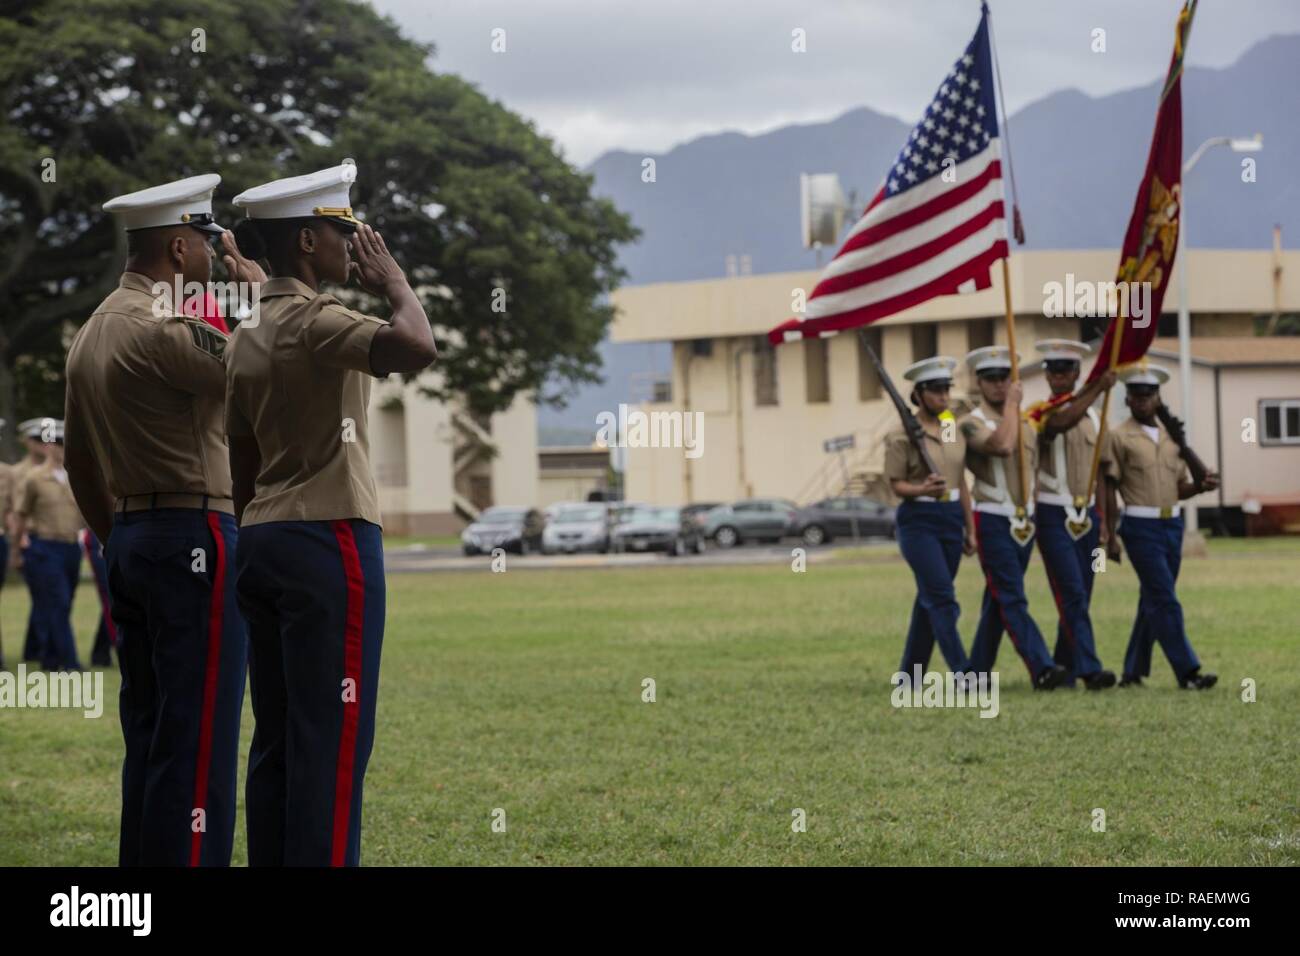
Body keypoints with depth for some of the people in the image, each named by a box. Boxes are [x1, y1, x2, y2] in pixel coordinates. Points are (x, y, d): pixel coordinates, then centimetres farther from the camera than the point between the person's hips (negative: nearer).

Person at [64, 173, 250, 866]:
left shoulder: (91, 333, 14)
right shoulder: (163, 327, -15)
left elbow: (79, 461, 19)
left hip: (129, 542, 10)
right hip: (192, 540, -10)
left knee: (147, 736, 12)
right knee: (199, 739, -7)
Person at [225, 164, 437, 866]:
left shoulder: (247, 334, 15)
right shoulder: (312, 322, -12)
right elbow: (415, 348, -30)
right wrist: (394, 282, -11)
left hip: (263, 543, 9)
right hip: (329, 541, -9)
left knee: (276, 737, 9)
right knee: (333, 737, -8)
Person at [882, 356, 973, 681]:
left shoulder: (955, 429, 11)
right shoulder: (902, 436, -7)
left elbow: (961, 483, 15)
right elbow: (895, 484, -6)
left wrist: (970, 529, 15)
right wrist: (922, 490, -27)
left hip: (952, 518, 6)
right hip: (919, 520, -6)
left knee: (930, 598, 9)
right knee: (942, 597, -13)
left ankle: (909, 675, 17)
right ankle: (963, 673, -17)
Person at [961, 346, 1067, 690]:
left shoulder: (1025, 423, 14)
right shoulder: (972, 423, -8)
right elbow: (1002, 445, -27)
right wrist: (1011, 403, -17)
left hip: (1025, 522, 7)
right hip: (993, 522, -7)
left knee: (998, 600, 11)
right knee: (1013, 600, -13)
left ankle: (977, 672, 17)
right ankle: (1042, 668, -23)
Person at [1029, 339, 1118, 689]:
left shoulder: (1092, 418, 14)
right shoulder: (1039, 414, -4)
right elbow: (1060, 423, -28)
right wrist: (1097, 389, -29)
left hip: (1087, 514, 6)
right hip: (1053, 515, -6)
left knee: (1078, 598, 7)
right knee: (1073, 595, -14)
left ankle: (1062, 669, 16)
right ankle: (1089, 668, -20)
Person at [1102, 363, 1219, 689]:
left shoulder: (1172, 436, 14)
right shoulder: (1119, 437, -1)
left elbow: (1180, 487, 18)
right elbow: (1109, 490, -3)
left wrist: (1202, 486, -4)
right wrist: (1111, 536, -7)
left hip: (1172, 525, 6)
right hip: (1141, 526, -6)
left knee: (1153, 600, 10)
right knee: (1165, 601, -11)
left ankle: (1134, 671, 19)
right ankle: (1187, 672, -13)